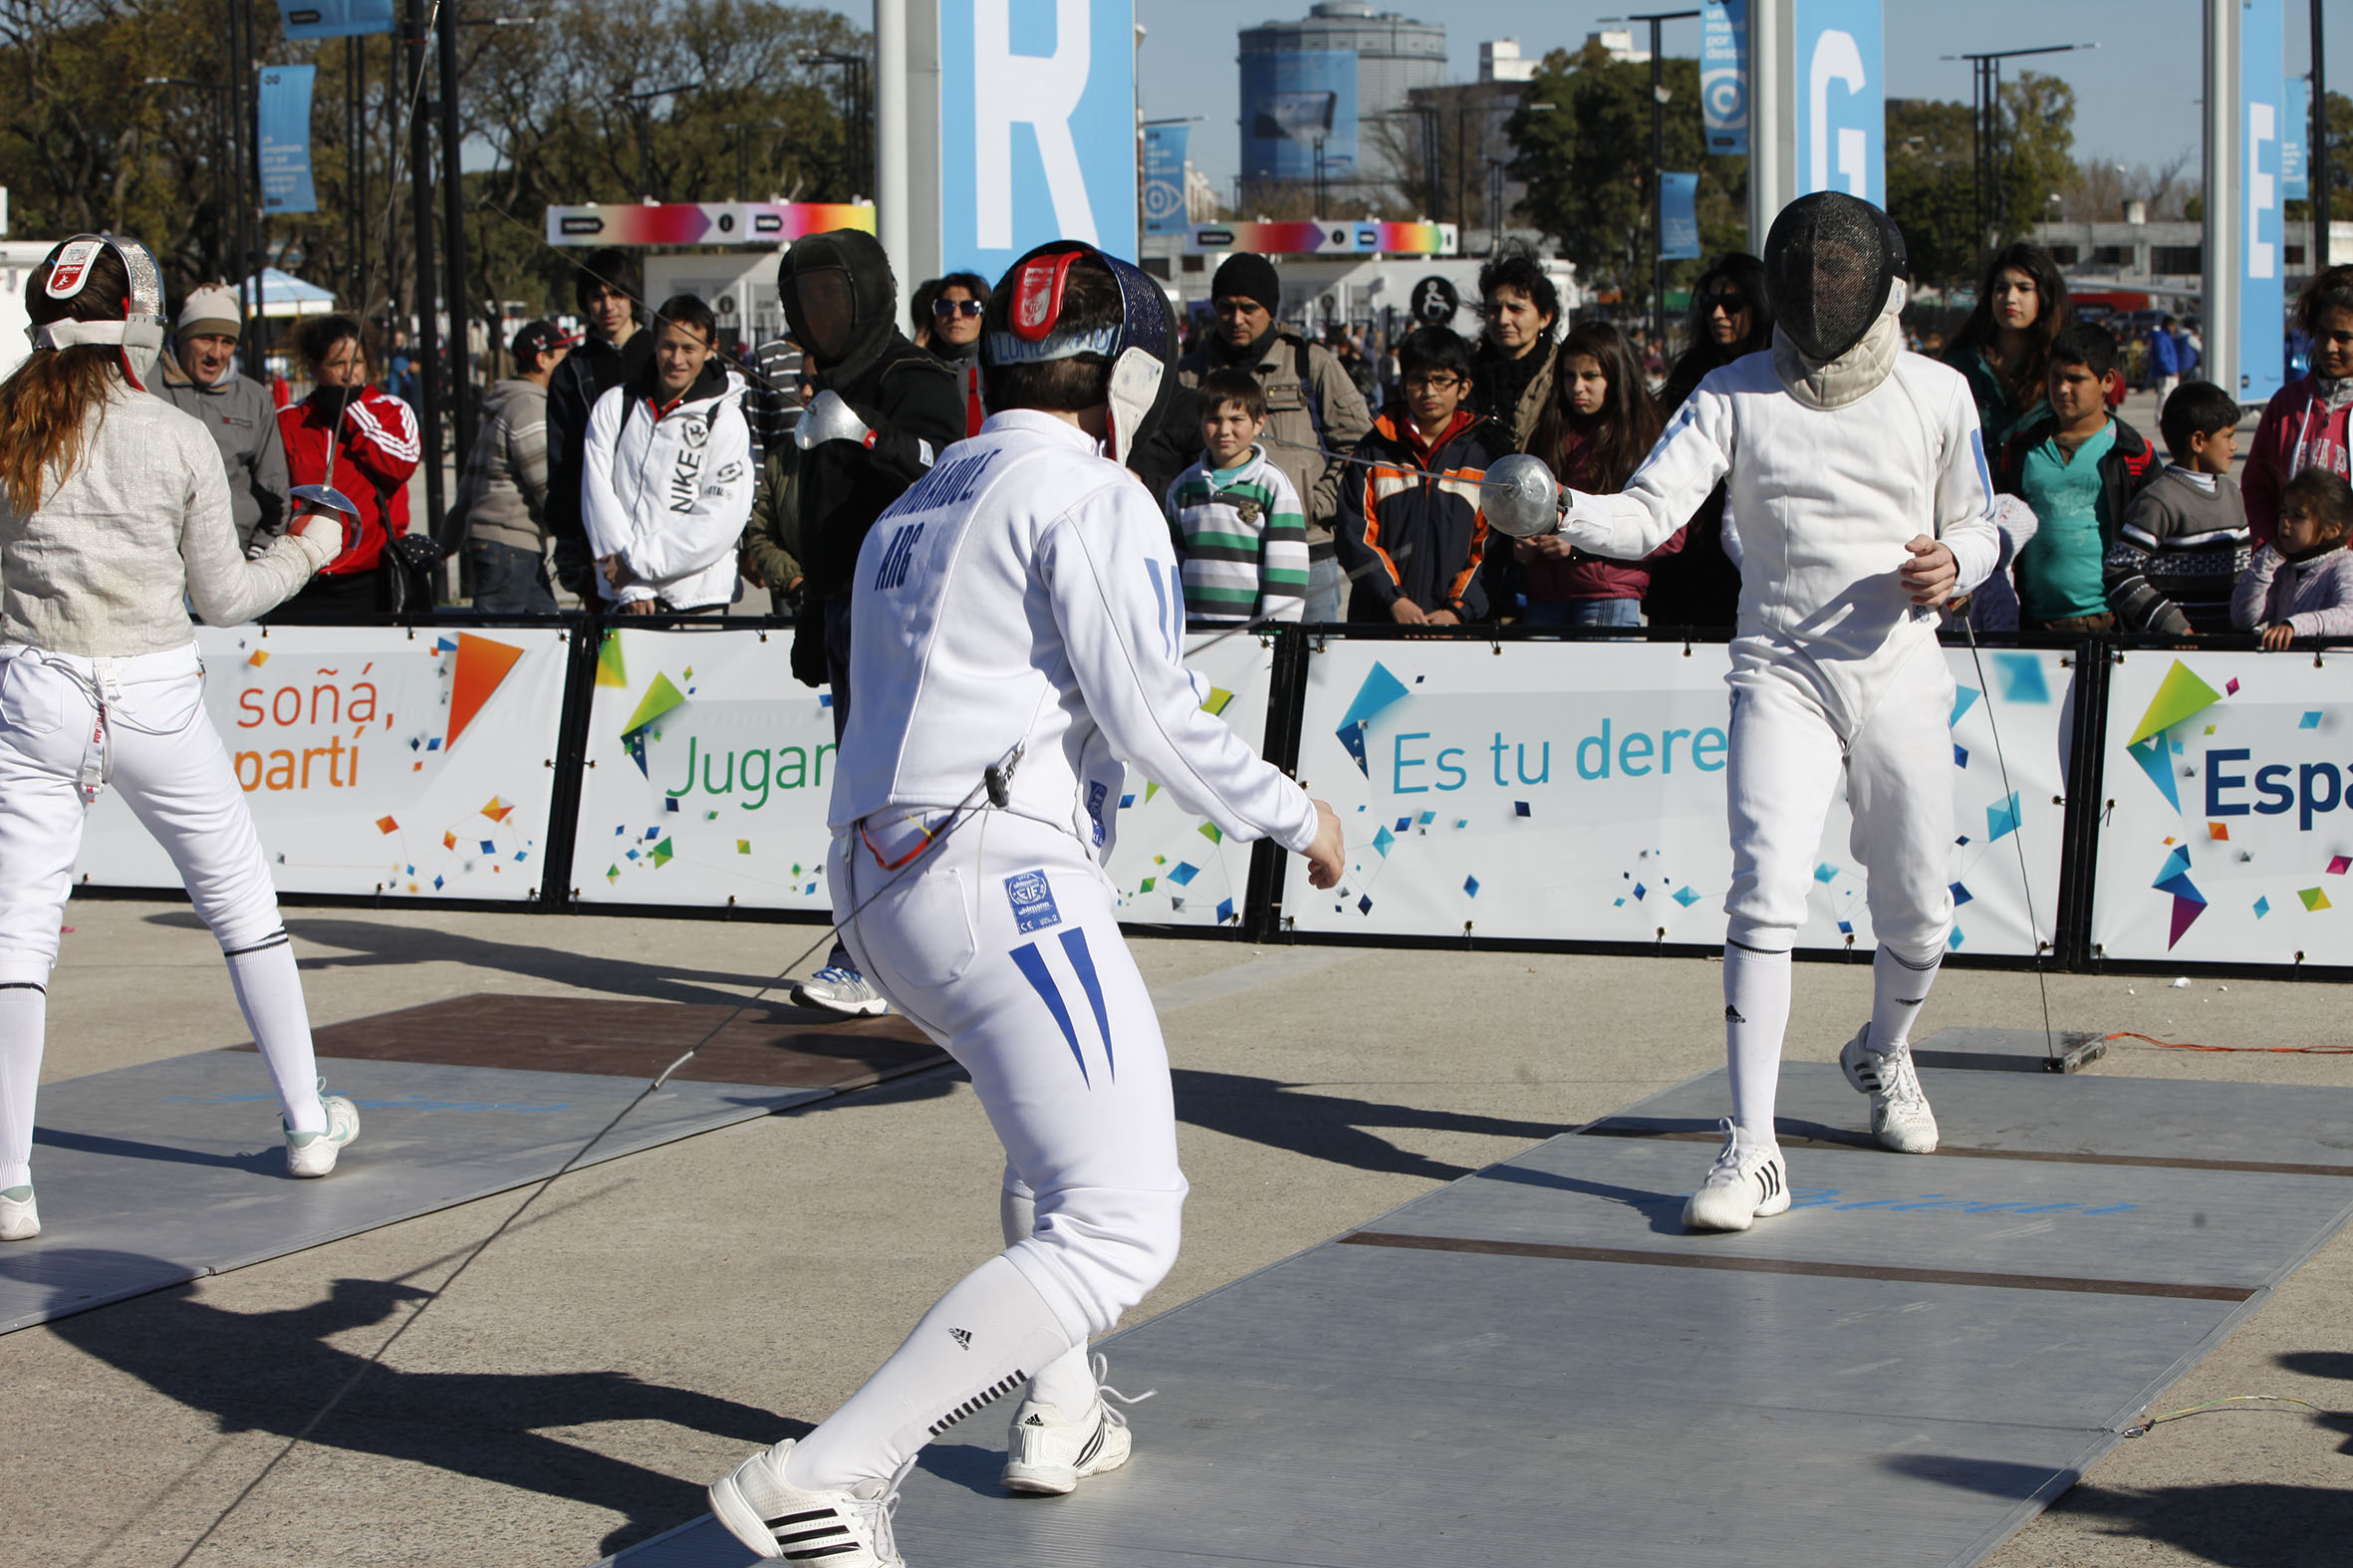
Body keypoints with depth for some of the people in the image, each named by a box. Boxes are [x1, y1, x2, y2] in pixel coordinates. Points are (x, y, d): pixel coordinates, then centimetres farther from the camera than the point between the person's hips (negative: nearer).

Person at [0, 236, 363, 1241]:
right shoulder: (178, 440, -6)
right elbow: (223, 598, 2)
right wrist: (307, 549, 17)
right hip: (154, 696, 0)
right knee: (241, 901, 17)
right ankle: (309, 1123, 26)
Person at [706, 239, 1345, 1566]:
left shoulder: (914, 512, 21)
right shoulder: (1091, 495, -3)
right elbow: (1151, 716, -10)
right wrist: (1297, 818, 4)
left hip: (880, 885, 9)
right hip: (1000, 873, -9)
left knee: (1071, 1118, 34)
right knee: (1119, 1232, -14)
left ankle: (1058, 1409, 32)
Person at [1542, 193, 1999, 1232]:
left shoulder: (1937, 394, 1)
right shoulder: (1736, 393, -2)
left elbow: (1975, 530, 11)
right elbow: (1648, 517, -12)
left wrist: (1950, 568, -12)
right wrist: (1559, 511, -33)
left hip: (1900, 677, 2)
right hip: (1783, 676, -2)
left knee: (1917, 914, 12)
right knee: (1765, 897, -19)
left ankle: (1882, 1054, 46)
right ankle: (1752, 1153, -19)